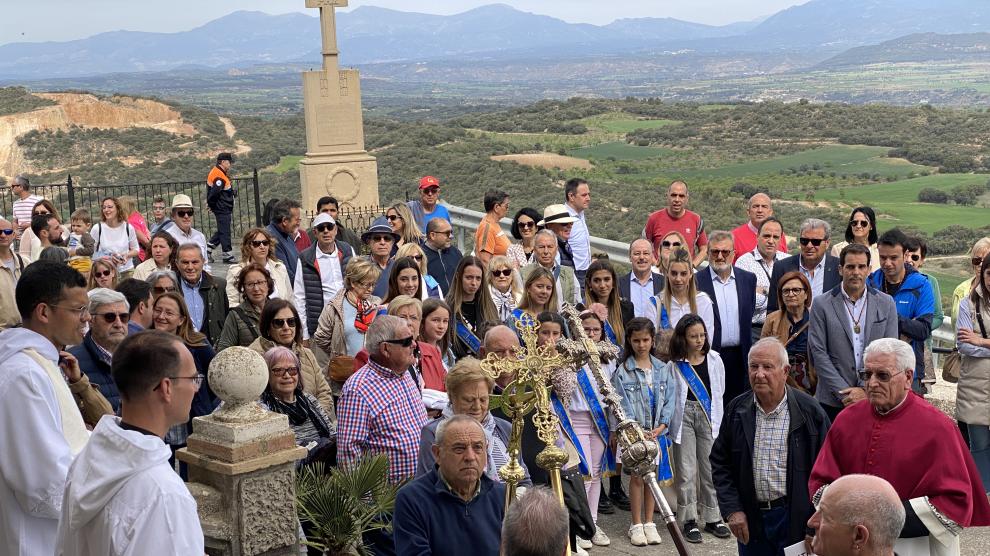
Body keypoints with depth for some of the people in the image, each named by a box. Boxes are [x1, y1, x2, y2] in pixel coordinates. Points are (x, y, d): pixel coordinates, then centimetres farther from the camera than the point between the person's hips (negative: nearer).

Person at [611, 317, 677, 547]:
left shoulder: (663, 369, 6)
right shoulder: (622, 371, -5)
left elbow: (669, 399, 2)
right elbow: (623, 404, -10)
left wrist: (662, 425, -10)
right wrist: (637, 430, -19)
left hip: (658, 431, 3)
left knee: (653, 476, 10)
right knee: (637, 477, 2)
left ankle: (649, 523, 21)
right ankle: (636, 525, 12)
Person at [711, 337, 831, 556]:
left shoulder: (809, 411, -6)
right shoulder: (736, 410, 3)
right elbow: (720, 463, 7)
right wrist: (732, 510, -2)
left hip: (796, 519, -3)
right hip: (750, 520, 3)